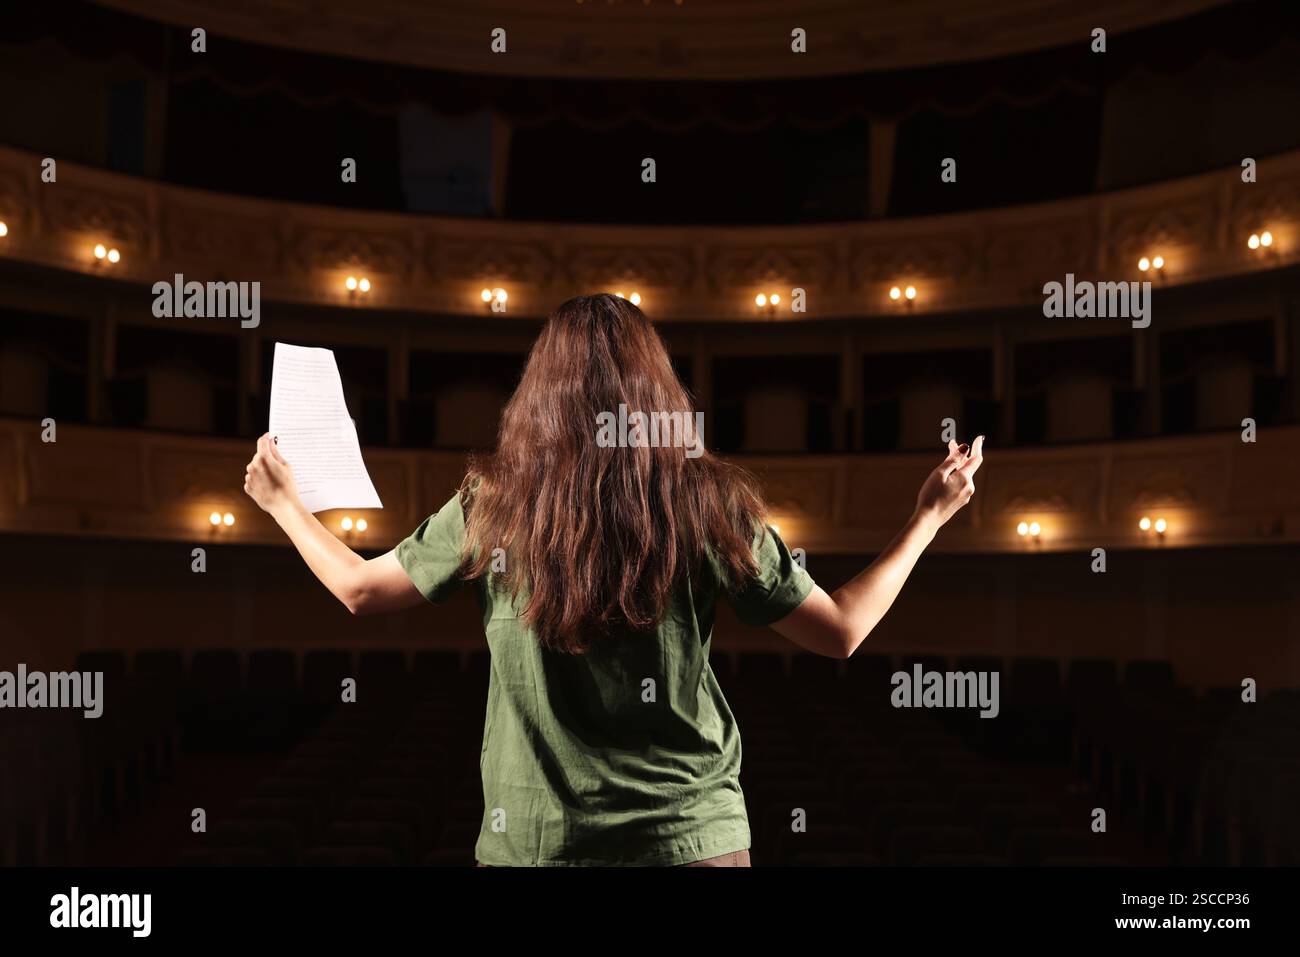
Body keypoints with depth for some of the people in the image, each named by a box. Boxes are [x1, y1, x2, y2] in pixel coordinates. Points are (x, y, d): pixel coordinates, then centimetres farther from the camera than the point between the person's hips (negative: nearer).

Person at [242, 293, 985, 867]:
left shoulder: (493, 504, -9)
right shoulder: (708, 503, -10)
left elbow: (361, 589, 3)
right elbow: (841, 632, -4)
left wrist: (283, 502, 20)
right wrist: (930, 516, 7)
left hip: (533, 837, 1)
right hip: (691, 834, 0)